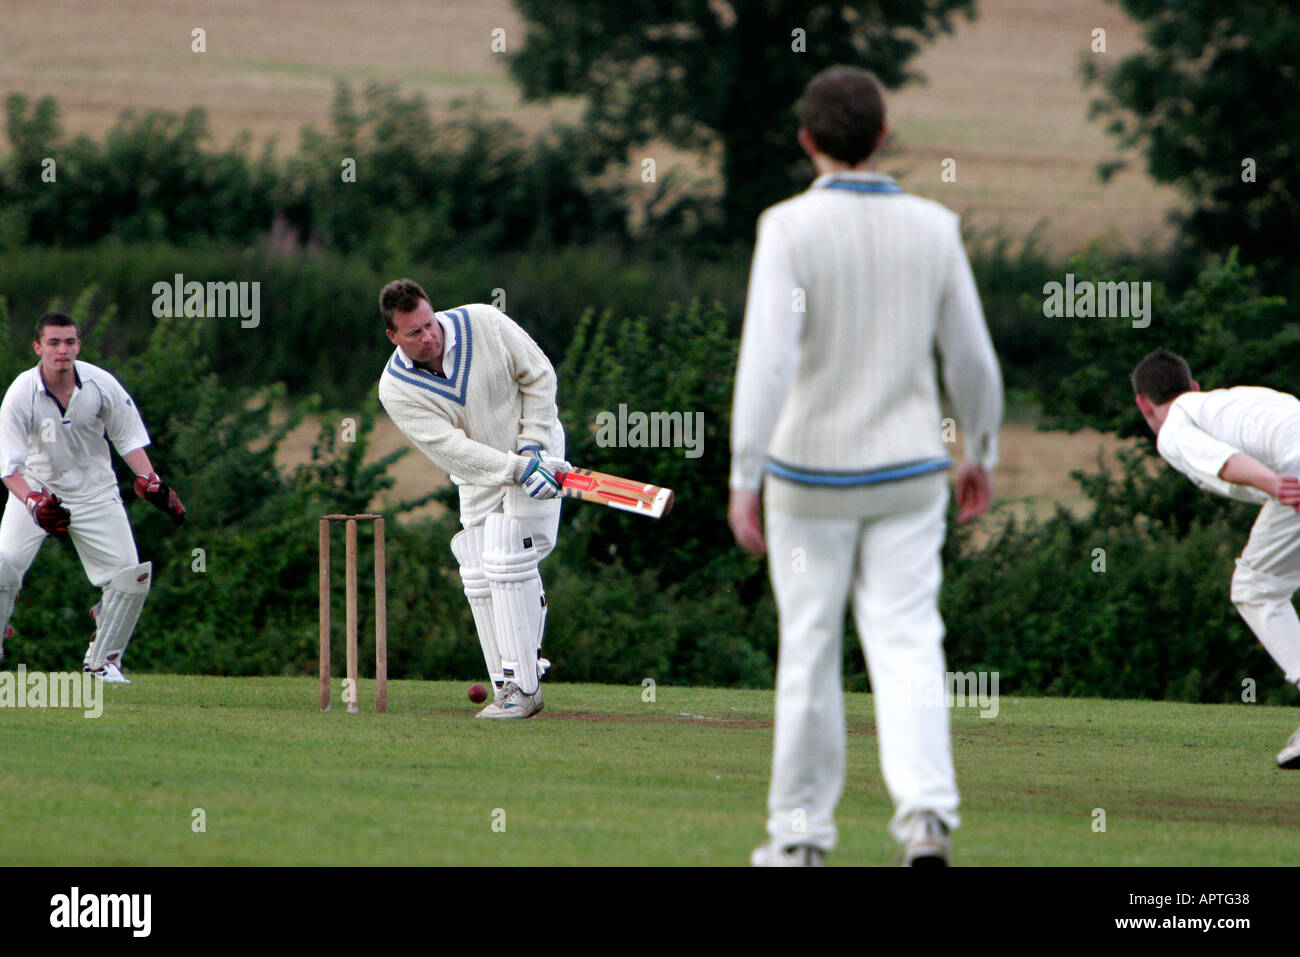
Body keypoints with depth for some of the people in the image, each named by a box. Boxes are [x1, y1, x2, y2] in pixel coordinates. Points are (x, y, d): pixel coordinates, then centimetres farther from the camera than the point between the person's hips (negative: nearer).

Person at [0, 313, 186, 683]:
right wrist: (34, 504, -40)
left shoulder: (101, 385, -14)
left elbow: (129, 438, -1)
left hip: (94, 492, 2)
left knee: (130, 575, -8)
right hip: (36, 487, -2)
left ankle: (103, 659, 12)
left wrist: (149, 481, -16)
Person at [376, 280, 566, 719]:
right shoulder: (396, 388, -17)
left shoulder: (484, 324, -18)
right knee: (479, 577, -3)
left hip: (534, 451, -3)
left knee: (506, 559, -17)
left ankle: (524, 685, -17)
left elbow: (539, 375, -7)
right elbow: (451, 447, -26)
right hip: (479, 474, 3)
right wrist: (517, 469, -36)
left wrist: (532, 446, -16)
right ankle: (508, 688, 4)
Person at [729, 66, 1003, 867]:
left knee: (810, 649, 10)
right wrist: (983, 457, 19)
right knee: (906, 643, 0)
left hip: (811, 476, -2)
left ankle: (801, 835, 18)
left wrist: (745, 480, -20)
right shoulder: (934, 230, -2)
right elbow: (973, 358, 3)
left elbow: (767, 357, -21)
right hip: (908, 472, 2)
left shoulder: (790, 229, -13)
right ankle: (926, 809, -22)